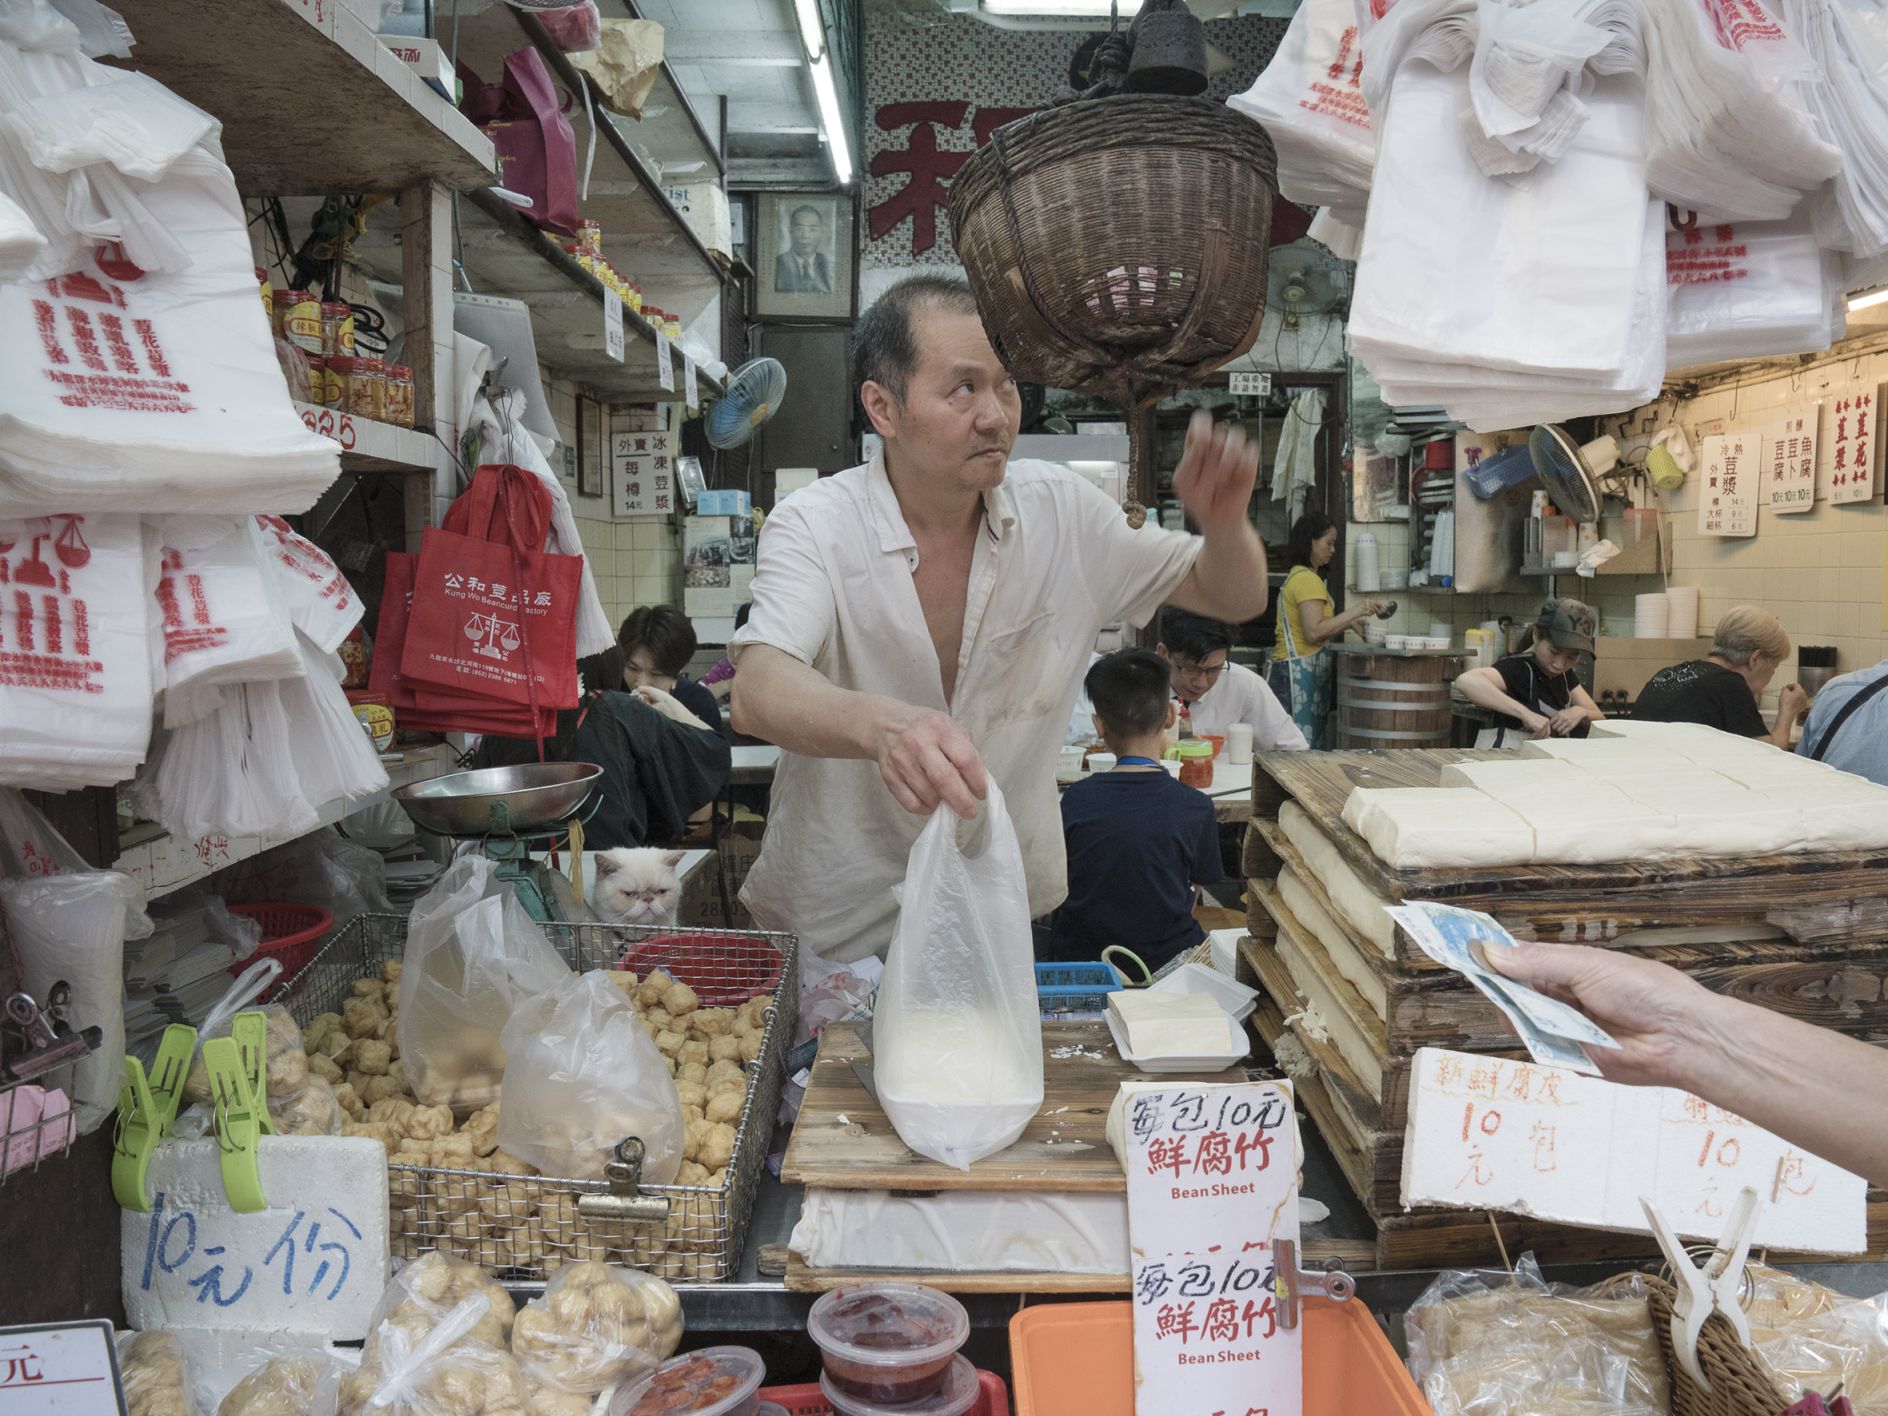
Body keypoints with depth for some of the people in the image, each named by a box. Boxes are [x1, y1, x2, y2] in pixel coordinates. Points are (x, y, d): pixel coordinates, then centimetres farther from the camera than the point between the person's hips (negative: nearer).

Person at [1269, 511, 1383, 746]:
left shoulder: (1296, 576, 20)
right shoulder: (1308, 579, -10)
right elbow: (1313, 632, -19)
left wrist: (1348, 623, 16)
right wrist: (1354, 611, -14)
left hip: (1288, 671, 10)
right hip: (1301, 673, -10)